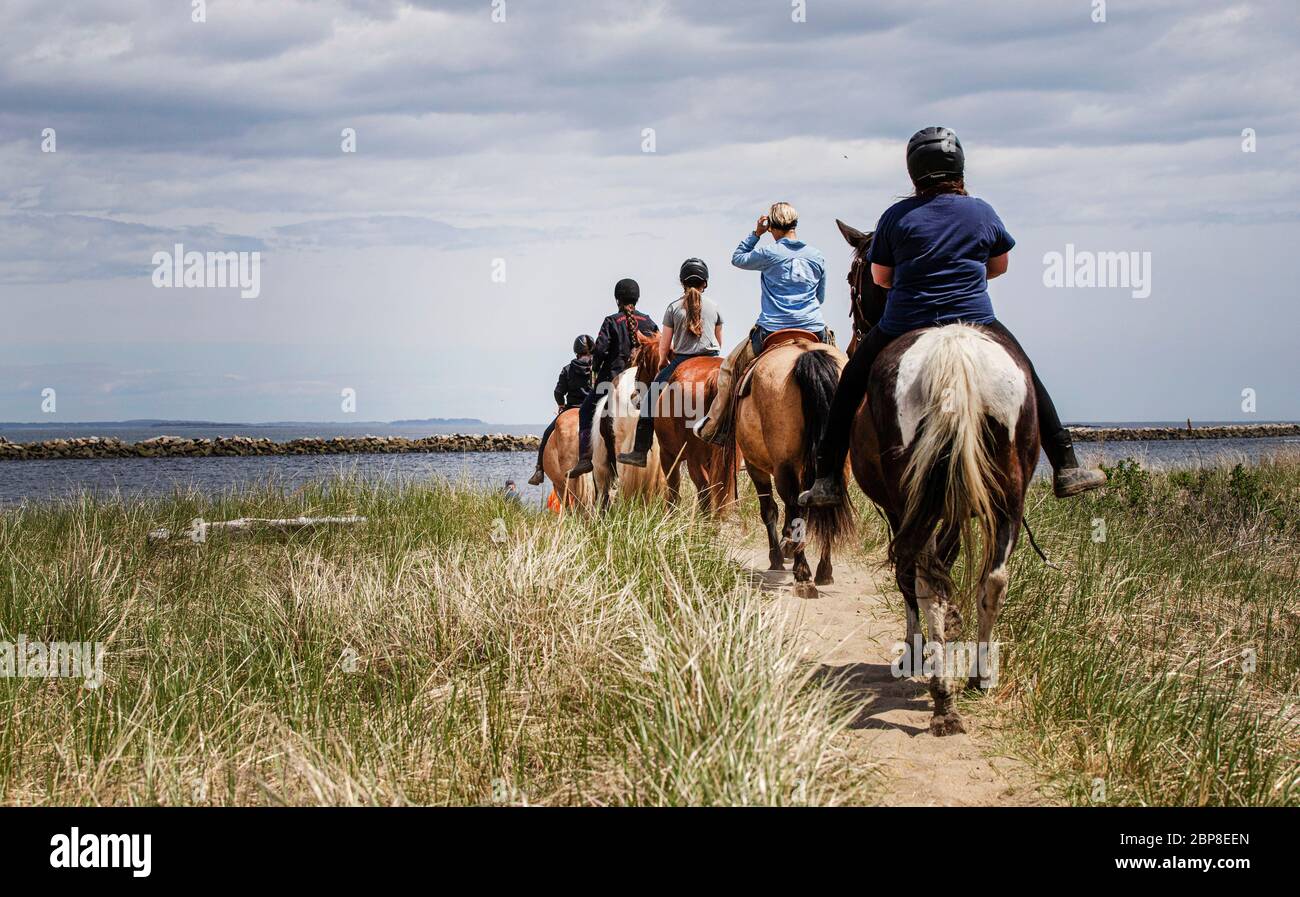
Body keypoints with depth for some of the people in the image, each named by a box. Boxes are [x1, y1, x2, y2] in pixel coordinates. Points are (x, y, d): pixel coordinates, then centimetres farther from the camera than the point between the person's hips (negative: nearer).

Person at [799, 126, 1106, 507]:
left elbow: (879, 277, 7)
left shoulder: (896, 216, -1)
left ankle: (828, 479, 16)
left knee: (851, 385, 20)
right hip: (974, 323, 1)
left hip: (903, 327, 0)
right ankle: (1066, 468, 19)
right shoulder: (983, 212, 4)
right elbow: (999, 266, 17)